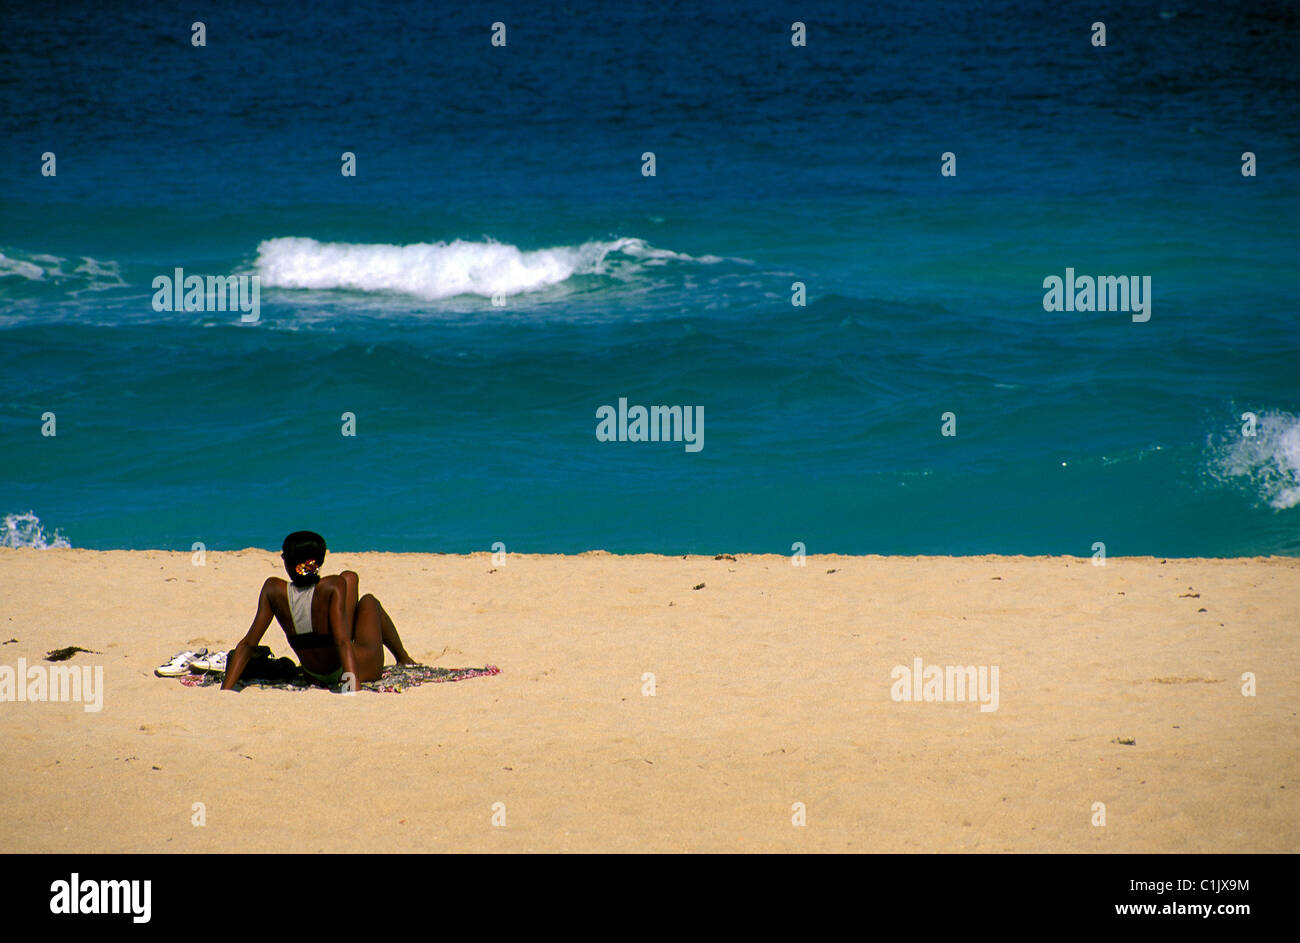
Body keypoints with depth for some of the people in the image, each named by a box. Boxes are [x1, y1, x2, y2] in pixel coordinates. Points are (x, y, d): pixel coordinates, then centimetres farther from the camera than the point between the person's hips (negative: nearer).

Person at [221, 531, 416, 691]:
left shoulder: (273, 590, -20)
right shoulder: (332, 587, -29)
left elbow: (247, 644, -20)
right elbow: (342, 641, -37)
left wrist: (225, 690, -17)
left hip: (314, 676, 4)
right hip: (365, 668, -4)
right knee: (369, 601, 29)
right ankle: (402, 658, 50)